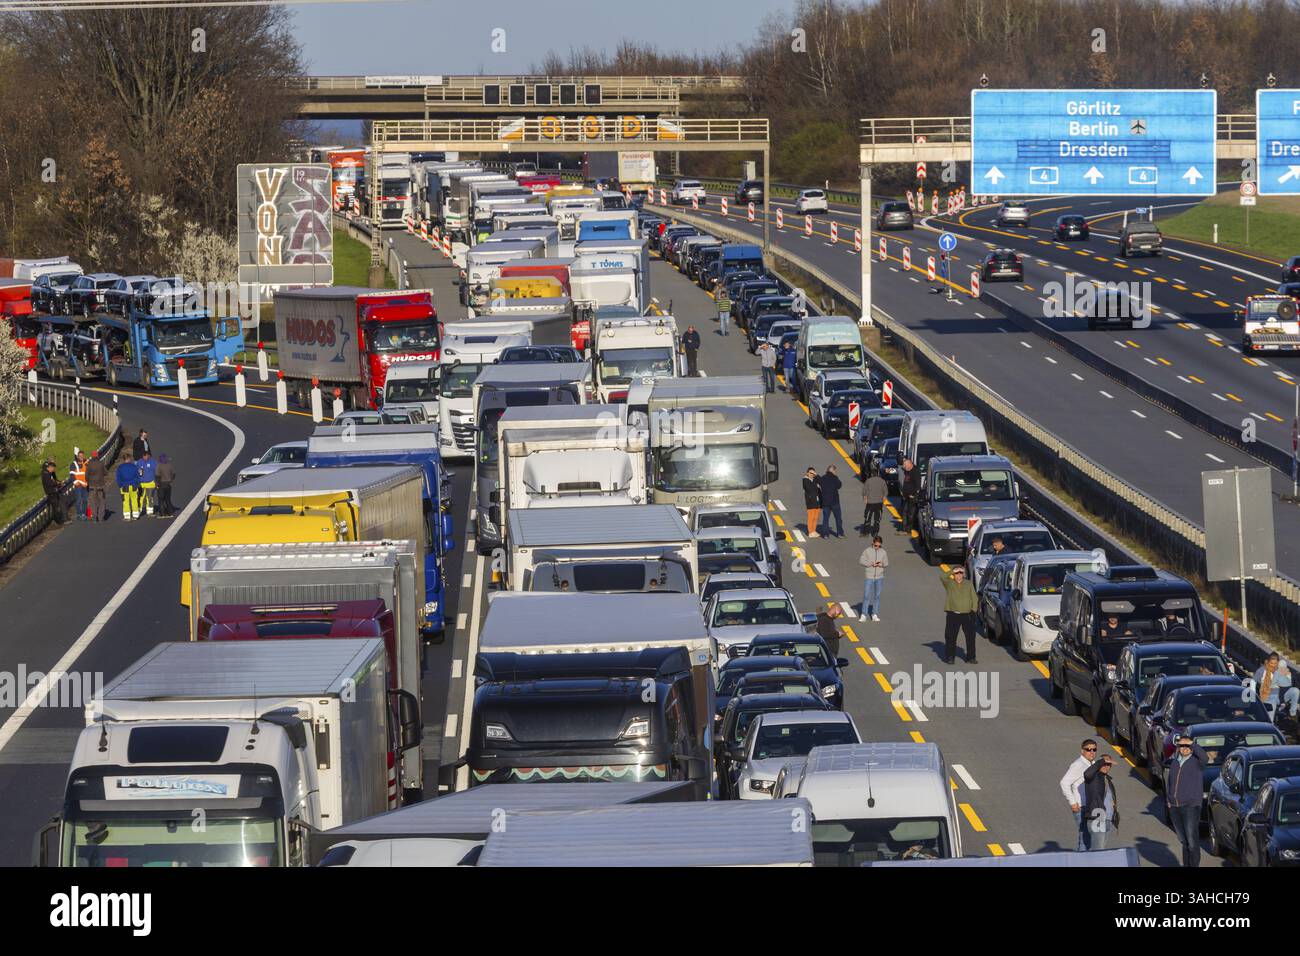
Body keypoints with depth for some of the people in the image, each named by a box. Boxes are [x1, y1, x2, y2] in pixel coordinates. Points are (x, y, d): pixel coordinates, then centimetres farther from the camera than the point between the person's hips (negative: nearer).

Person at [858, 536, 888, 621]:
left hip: (879, 577, 3)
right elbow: (861, 561, -9)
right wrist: (871, 564, -18)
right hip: (868, 577, -3)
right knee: (866, 595, -5)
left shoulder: (883, 552, 2)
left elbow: (886, 563, 8)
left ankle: (875, 615, 17)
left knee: (877, 596, 9)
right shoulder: (867, 551, -6)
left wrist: (881, 564, -14)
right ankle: (863, 615, -1)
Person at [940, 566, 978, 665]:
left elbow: (974, 598, 11)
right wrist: (953, 572, -13)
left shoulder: (968, 584, 12)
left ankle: (970, 657, 9)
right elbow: (942, 576, -14)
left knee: (970, 636, 2)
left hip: (967, 615, 2)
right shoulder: (949, 583, 5)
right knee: (950, 637, -2)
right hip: (953, 615, -2)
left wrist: (973, 610, -1)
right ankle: (949, 657, 5)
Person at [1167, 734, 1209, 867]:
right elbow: (1169, 782, 22)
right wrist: (1168, 800, 10)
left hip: (1191, 806, -6)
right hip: (1175, 807, 6)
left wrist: (1192, 743, -20)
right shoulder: (1174, 763, 15)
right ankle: (1186, 864, 21)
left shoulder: (1196, 762, -3)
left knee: (1192, 840, -10)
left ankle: (1194, 865, -5)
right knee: (1183, 840, 12)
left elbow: (1204, 758, -27)